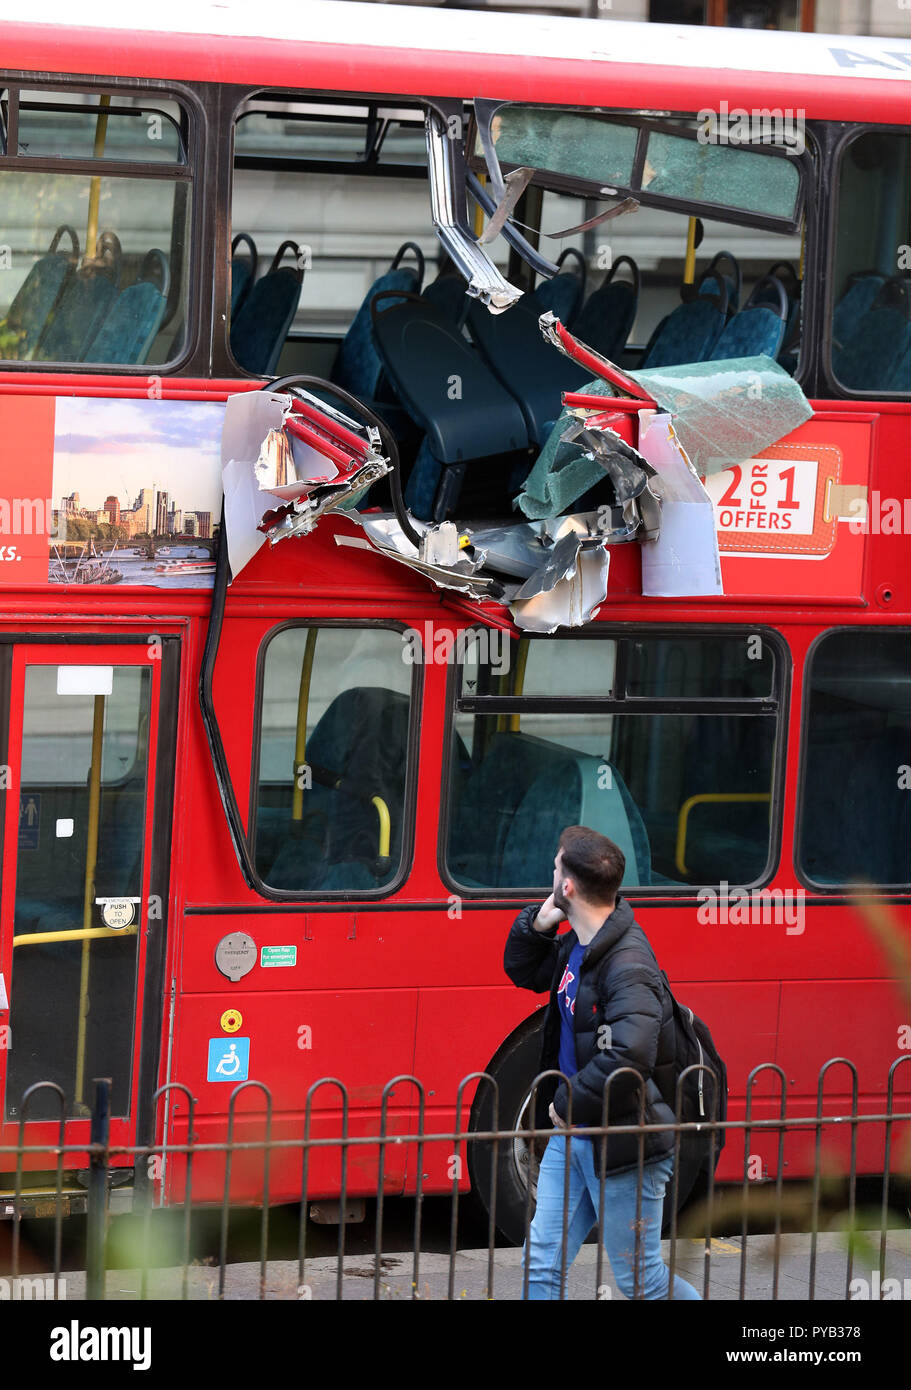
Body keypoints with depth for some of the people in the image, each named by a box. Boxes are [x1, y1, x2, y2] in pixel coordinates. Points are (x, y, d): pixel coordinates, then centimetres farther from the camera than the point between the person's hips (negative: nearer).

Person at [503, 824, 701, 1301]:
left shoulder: (627, 963, -23)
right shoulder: (575, 946, 7)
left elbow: (629, 1057, -34)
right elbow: (524, 971, 26)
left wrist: (569, 1105, -20)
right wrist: (537, 924, 5)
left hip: (622, 1145, -9)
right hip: (572, 1135, 9)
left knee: (641, 1280, 2)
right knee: (542, 1264, 7)